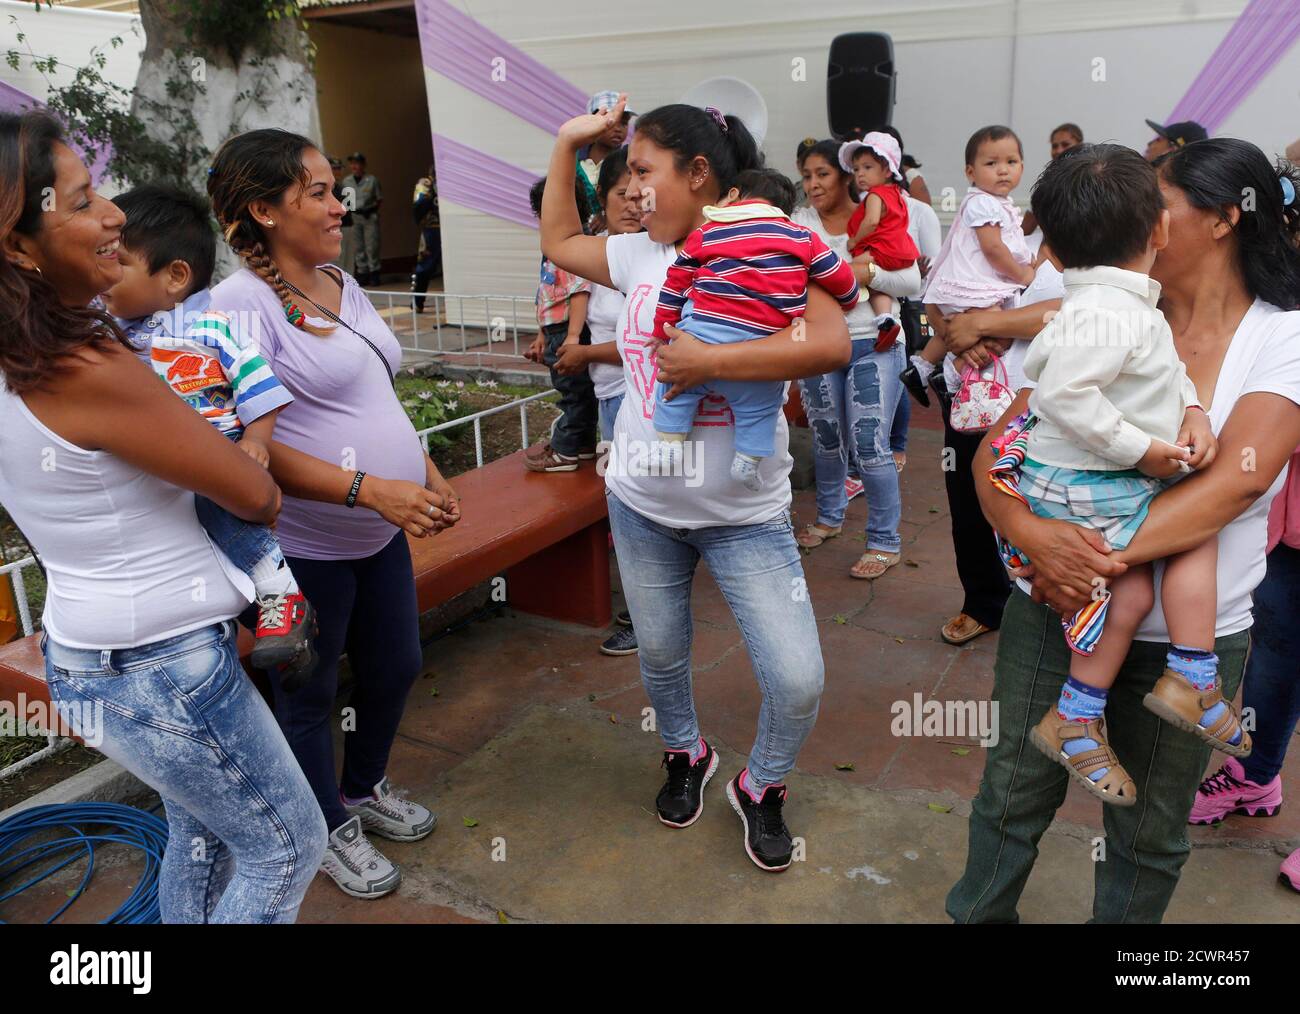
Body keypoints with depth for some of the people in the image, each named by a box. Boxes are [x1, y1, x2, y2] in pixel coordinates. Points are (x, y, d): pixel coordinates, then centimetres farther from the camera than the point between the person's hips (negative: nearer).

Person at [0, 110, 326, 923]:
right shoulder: (89, 372, -27)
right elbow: (257, 494, -17)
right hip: (160, 668, -9)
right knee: (287, 844, 13)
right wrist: (260, 498, 5)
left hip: (87, 654, 9)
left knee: (201, 831, 28)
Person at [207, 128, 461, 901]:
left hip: (380, 533, 8)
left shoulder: (342, 284, 8)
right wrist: (372, 489, -28)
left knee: (396, 667, 21)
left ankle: (364, 789, 46)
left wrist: (429, 475, 7)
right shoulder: (242, 302, -18)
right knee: (310, 693, 12)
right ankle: (331, 830, 35)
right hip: (303, 546, -8)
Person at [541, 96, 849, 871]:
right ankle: (686, 756, 49)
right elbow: (559, 242, 20)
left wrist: (709, 361, -30)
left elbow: (832, 345, -31)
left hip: (746, 514, -4)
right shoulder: (640, 255, 2)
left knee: (798, 681, -5)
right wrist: (568, 145, 13)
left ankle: (761, 789, 25)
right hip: (642, 503, 5)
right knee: (661, 654, 20)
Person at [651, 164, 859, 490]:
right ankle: (748, 459, 11)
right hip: (762, 344, 0)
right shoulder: (802, 236, 13)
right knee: (760, 405, 20)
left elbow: (675, 283, 15)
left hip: (703, 329, 0)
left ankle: (668, 441, 15)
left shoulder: (706, 232, 14)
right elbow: (839, 277, 16)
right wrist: (848, 300, 37)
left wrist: (662, 331, 22)